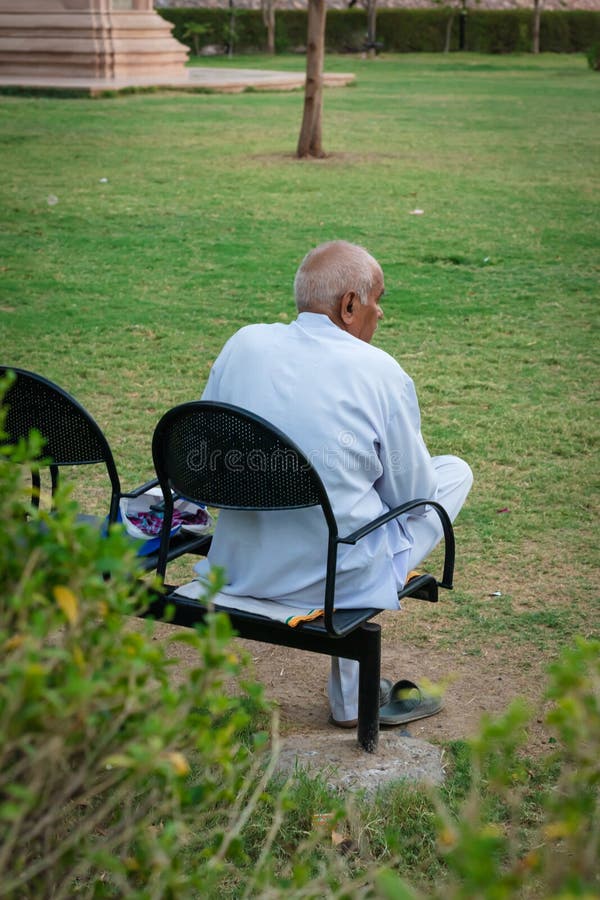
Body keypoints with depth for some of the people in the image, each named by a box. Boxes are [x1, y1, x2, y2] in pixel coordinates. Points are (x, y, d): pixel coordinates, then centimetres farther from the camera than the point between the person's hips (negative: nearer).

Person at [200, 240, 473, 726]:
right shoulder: (380, 371, -14)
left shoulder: (243, 343, -1)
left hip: (240, 570, 5)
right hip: (335, 579, -5)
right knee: (455, 471, 17)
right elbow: (411, 495, -3)